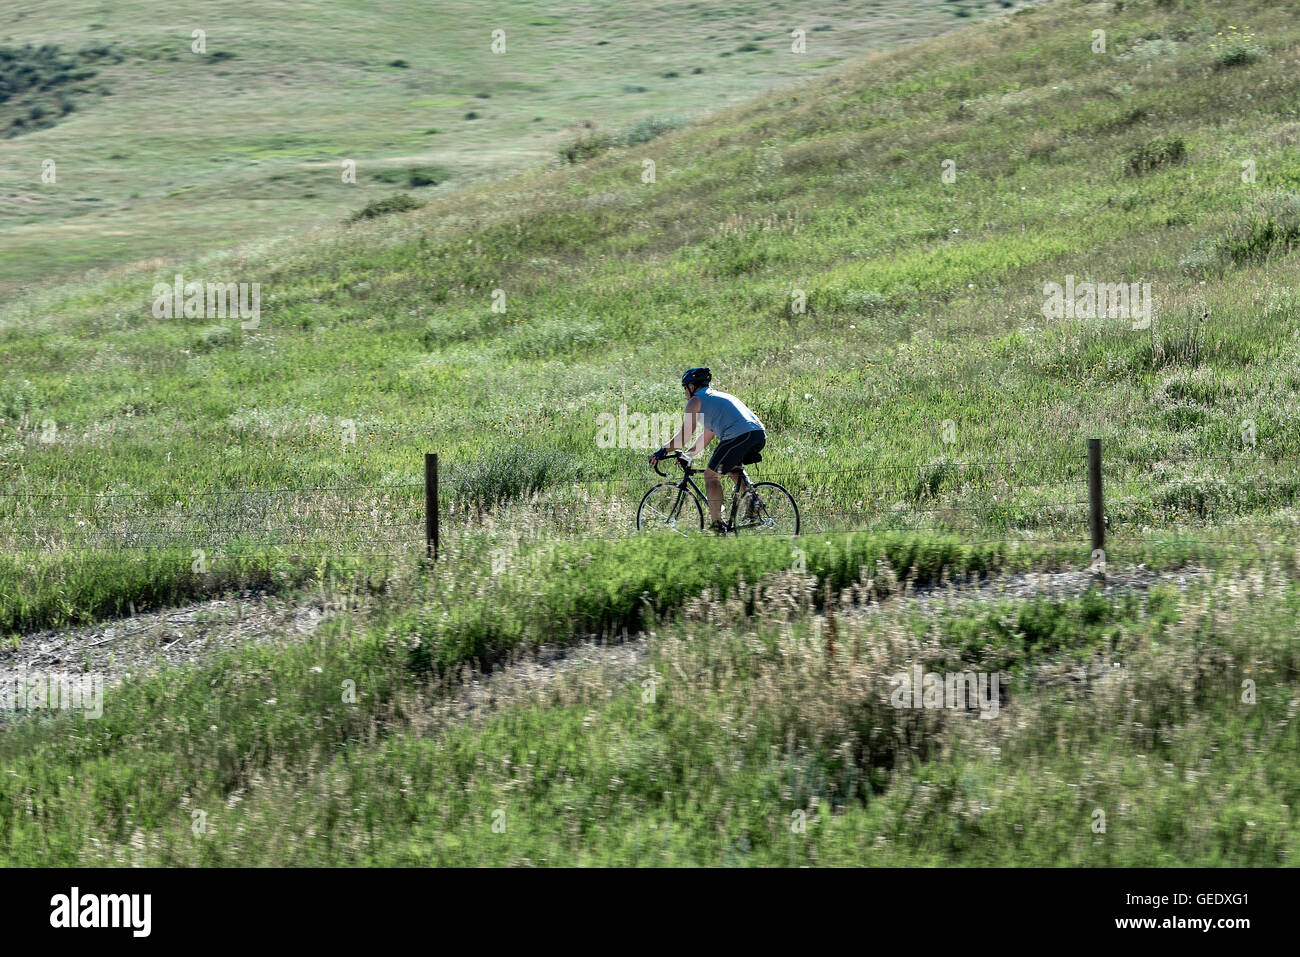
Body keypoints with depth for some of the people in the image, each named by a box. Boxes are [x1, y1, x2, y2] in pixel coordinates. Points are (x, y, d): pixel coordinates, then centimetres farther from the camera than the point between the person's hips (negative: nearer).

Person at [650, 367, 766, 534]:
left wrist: (663, 451, 13)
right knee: (733, 469, 32)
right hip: (760, 433, 8)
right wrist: (688, 455, 42)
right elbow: (707, 436, 39)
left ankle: (718, 526, 2)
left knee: (711, 475, 5)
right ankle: (753, 507, 17)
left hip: (738, 436, -8)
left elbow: (685, 435, 3)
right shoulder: (719, 396, 35)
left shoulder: (696, 401, 9)